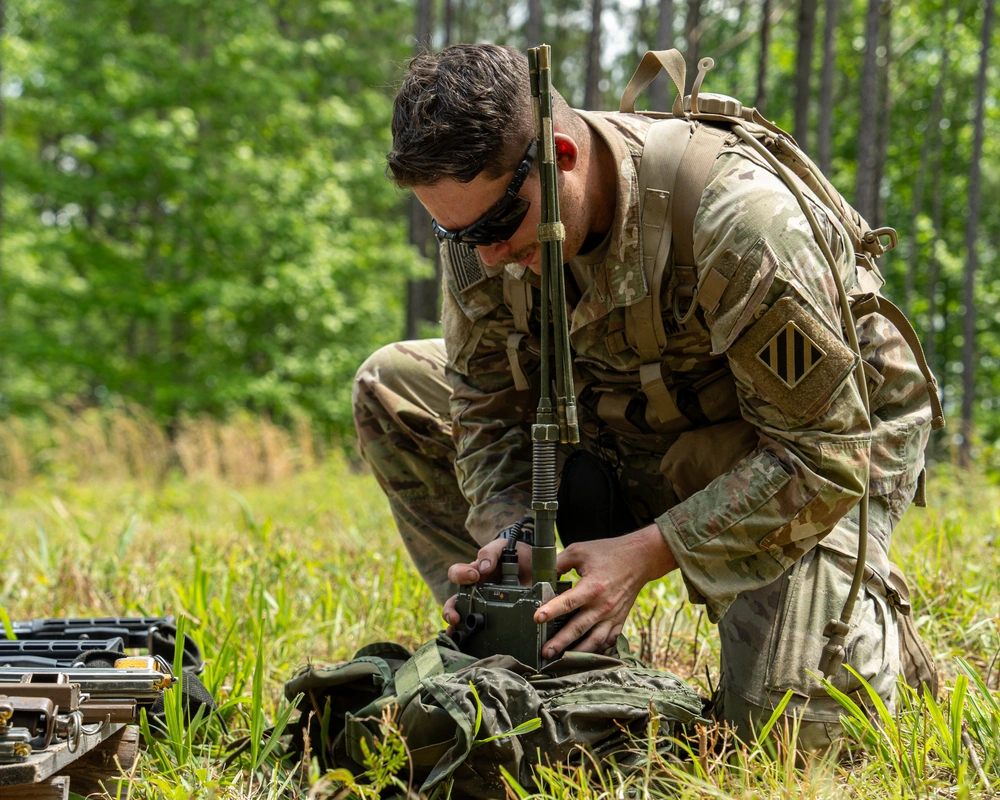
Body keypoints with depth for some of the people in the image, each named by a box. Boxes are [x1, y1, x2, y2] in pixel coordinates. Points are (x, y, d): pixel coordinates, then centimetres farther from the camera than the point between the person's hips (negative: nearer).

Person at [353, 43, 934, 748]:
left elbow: (823, 457, -30)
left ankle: (868, 614, 12)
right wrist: (509, 537, -26)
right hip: (634, 427, 6)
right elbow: (489, 409, -6)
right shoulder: (481, 224, -16)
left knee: (791, 723, -24)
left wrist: (647, 552, -35)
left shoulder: (735, 221, -35)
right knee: (391, 387, -7)